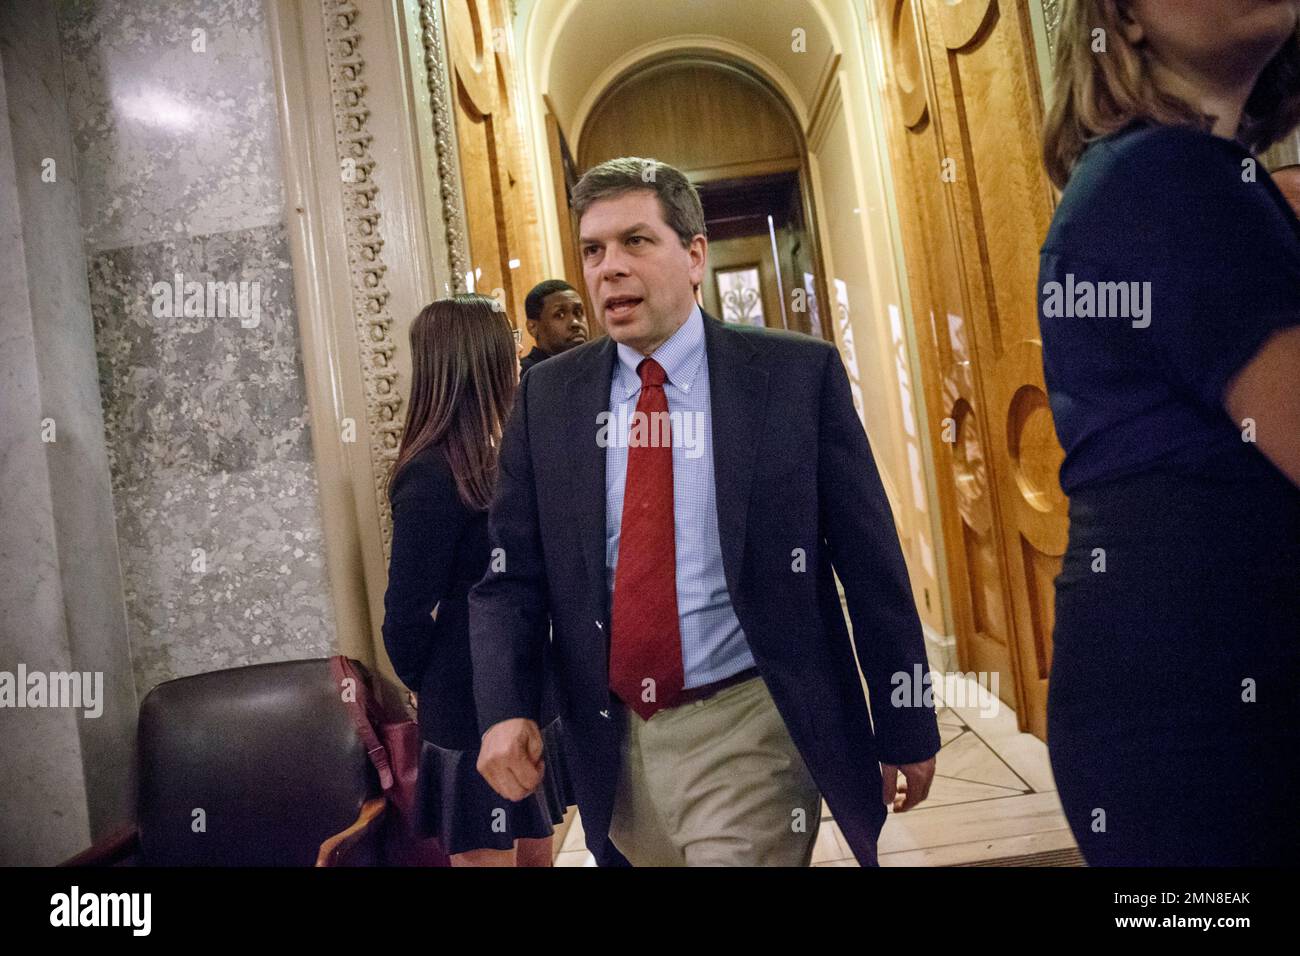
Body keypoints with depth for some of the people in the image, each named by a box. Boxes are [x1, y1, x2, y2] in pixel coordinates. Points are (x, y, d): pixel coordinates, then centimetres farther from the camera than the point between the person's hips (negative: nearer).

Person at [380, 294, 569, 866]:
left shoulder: (487, 462, 6)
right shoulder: (433, 477, -20)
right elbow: (406, 614, -16)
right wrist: (428, 687, 1)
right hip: (475, 714, -8)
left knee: (534, 852, 20)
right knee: (487, 855, 9)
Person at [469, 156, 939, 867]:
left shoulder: (799, 374, -7)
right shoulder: (547, 395, 2)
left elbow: (873, 570, -4)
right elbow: (510, 572, 3)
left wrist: (907, 730, 1)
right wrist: (505, 709, -12)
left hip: (747, 734, -3)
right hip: (610, 746, 4)